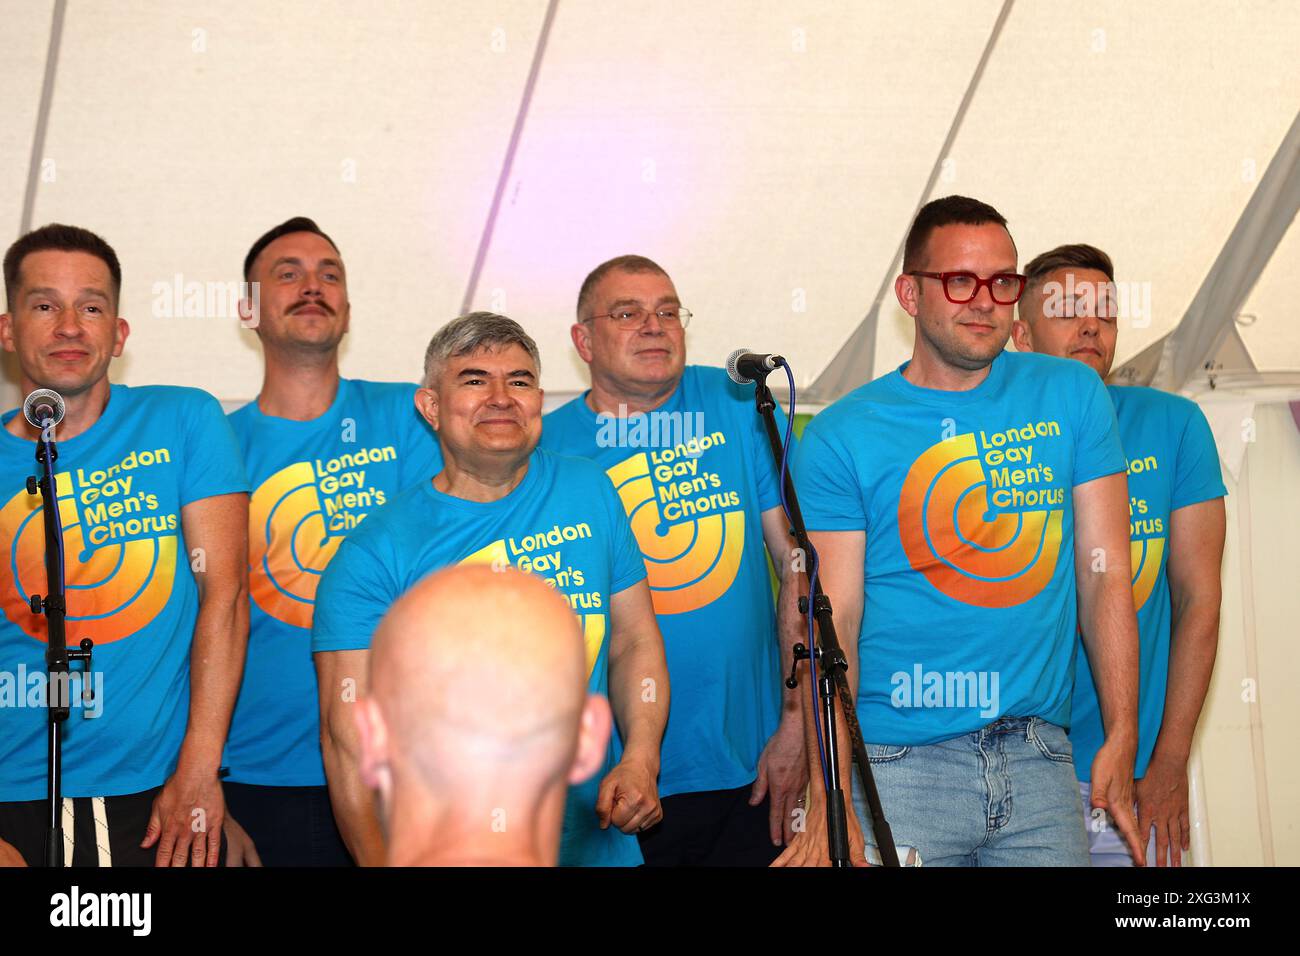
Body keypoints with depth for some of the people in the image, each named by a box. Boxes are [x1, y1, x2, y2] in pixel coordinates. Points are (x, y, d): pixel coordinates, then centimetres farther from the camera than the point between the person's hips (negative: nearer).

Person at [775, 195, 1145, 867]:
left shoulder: (1071, 396, 7)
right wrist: (830, 798, -15)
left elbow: (1106, 575, 5)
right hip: (897, 762, -3)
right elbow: (831, 623, -7)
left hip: (1038, 758, 3)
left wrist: (1121, 739, -2)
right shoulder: (838, 438, -1)